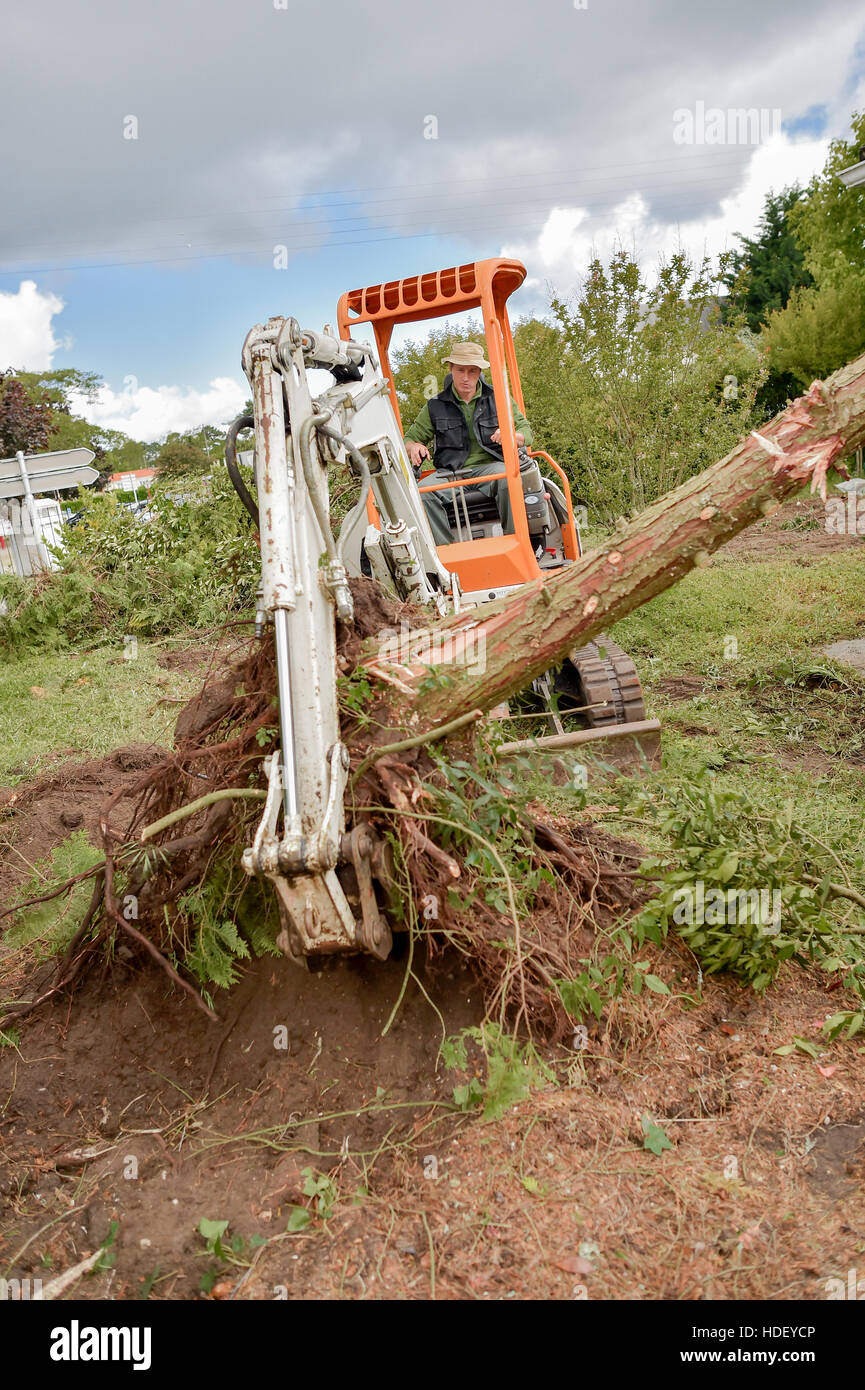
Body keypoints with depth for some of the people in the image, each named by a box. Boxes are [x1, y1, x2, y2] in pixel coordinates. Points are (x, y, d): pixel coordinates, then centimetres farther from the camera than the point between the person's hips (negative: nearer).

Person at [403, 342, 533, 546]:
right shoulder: (435, 406, 14)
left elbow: (526, 431, 12)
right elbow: (410, 438, 19)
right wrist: (414, 447, -8)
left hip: (489, 466, -1)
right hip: (450, 473, 1)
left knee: (509, 480, -37)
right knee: (421, 492, -31)